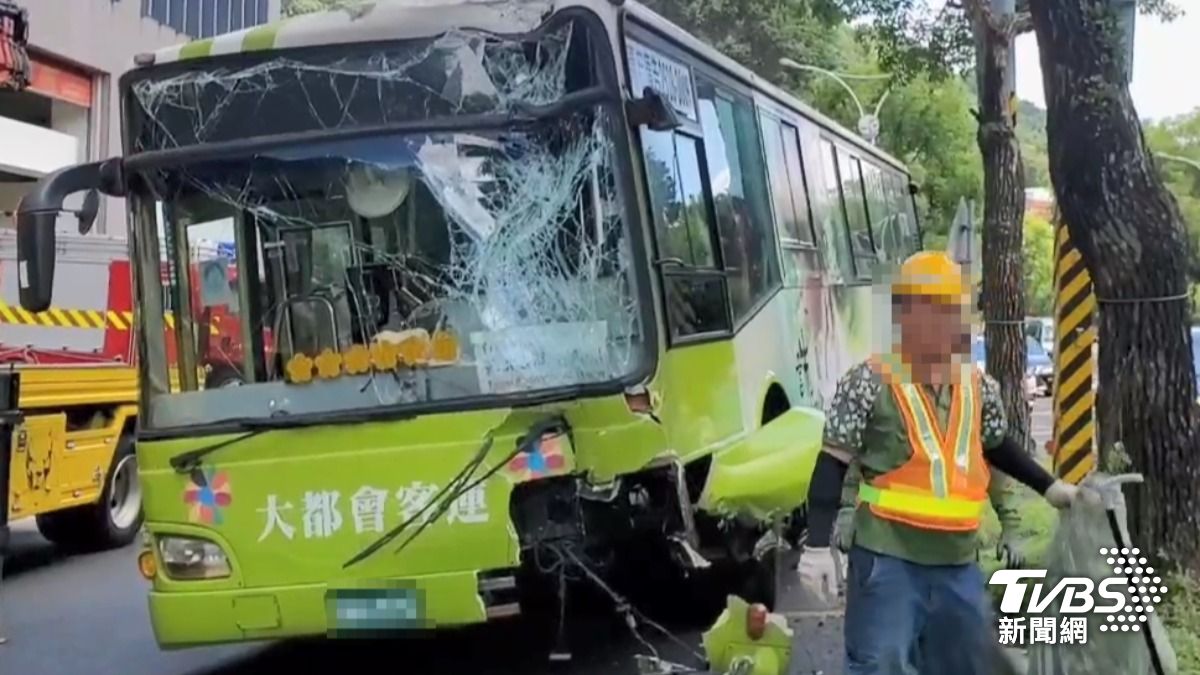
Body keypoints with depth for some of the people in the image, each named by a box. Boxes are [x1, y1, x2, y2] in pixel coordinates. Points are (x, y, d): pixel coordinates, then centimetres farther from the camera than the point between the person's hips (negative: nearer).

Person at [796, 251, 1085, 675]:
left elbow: (997, 446, 26)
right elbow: (832, 466, -9)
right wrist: (818, 546, -14)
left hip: (958, 560, 6)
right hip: (887, 556, -6)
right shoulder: (869, 383, -11)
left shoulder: (978, 386, 7)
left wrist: (1048, 486, 24)